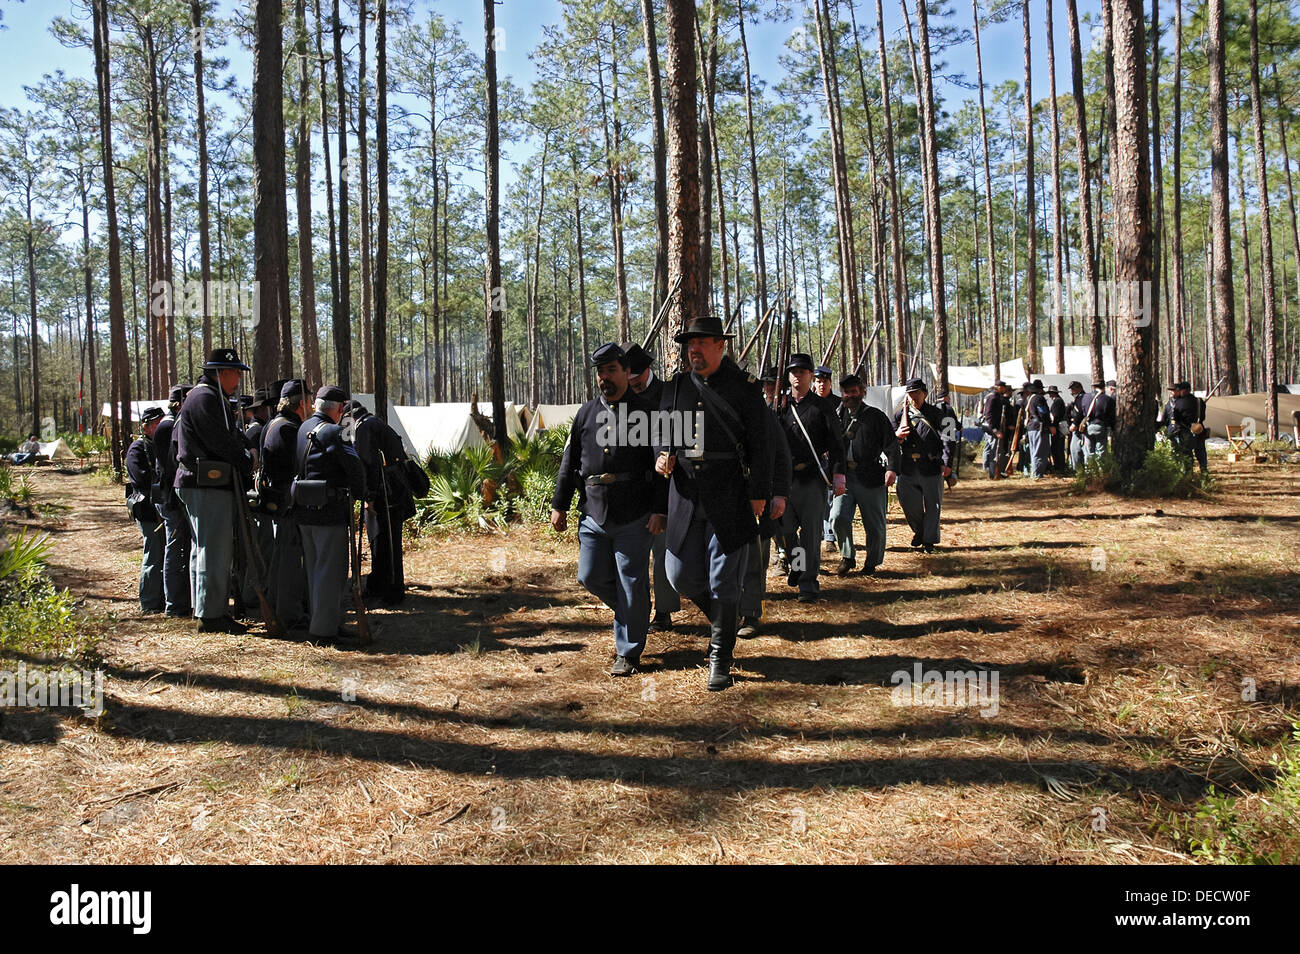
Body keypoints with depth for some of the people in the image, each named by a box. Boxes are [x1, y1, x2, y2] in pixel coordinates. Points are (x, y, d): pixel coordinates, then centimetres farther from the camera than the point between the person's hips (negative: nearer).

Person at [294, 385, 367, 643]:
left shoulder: (302, 429, 11)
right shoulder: (333, 432, -13)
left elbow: (294, 466, 14)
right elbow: (355, 467, -16)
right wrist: (360, 495, 0)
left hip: (303, 510, 9)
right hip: (329, 510, -8)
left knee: (314, 568, 17)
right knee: (331, 569, -2)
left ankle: (318, 620, 27)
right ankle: (324, 628, 0)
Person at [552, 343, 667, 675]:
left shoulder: (647, 413, -2)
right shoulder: (586, 413, 10)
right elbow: (569, 461, 15)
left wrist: (660, 510, -12)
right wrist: (559, 505, 12)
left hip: (635, 519, -4)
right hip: (593, 515, 5)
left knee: (632, 584, 1)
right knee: (591, 577, 5)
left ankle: (628, 652, 14)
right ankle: (630, 612, 33)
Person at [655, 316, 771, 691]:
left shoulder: (744, 388, -1)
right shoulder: (674, 387, 9)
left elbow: (759, 445, -1)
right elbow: (665, 432, 20)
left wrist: (759, 493, -5)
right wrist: (662, 456, -1)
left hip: (729, 499, -4)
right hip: (685, 497, 4)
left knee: (723, 581, 0)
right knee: (681, 575, 7)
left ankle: (720, 659, 14)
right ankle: (721, 618, 36)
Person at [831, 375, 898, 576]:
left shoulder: (875, 416, 3)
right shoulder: (839, 415, 13)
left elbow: (891, 444, -3)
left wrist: (892, 468, -15)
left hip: (871, 478, -2)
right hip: (845, 476, 2)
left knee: (874, 525, 4)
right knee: (838, 517, -15)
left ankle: (871, 563, 25)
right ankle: (847, 557, 6)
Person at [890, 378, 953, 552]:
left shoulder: (935, 414, 2)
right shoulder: (900, 414, 10)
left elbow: (946, 440, -4)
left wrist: (946, 463, -14)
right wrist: (896, 435, -12)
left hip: (931, 467, -2)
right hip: (907, 468, 2)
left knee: (932, 504, 3)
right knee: (907, 501, 3)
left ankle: (929, 540, 15)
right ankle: (919, 530, 29)